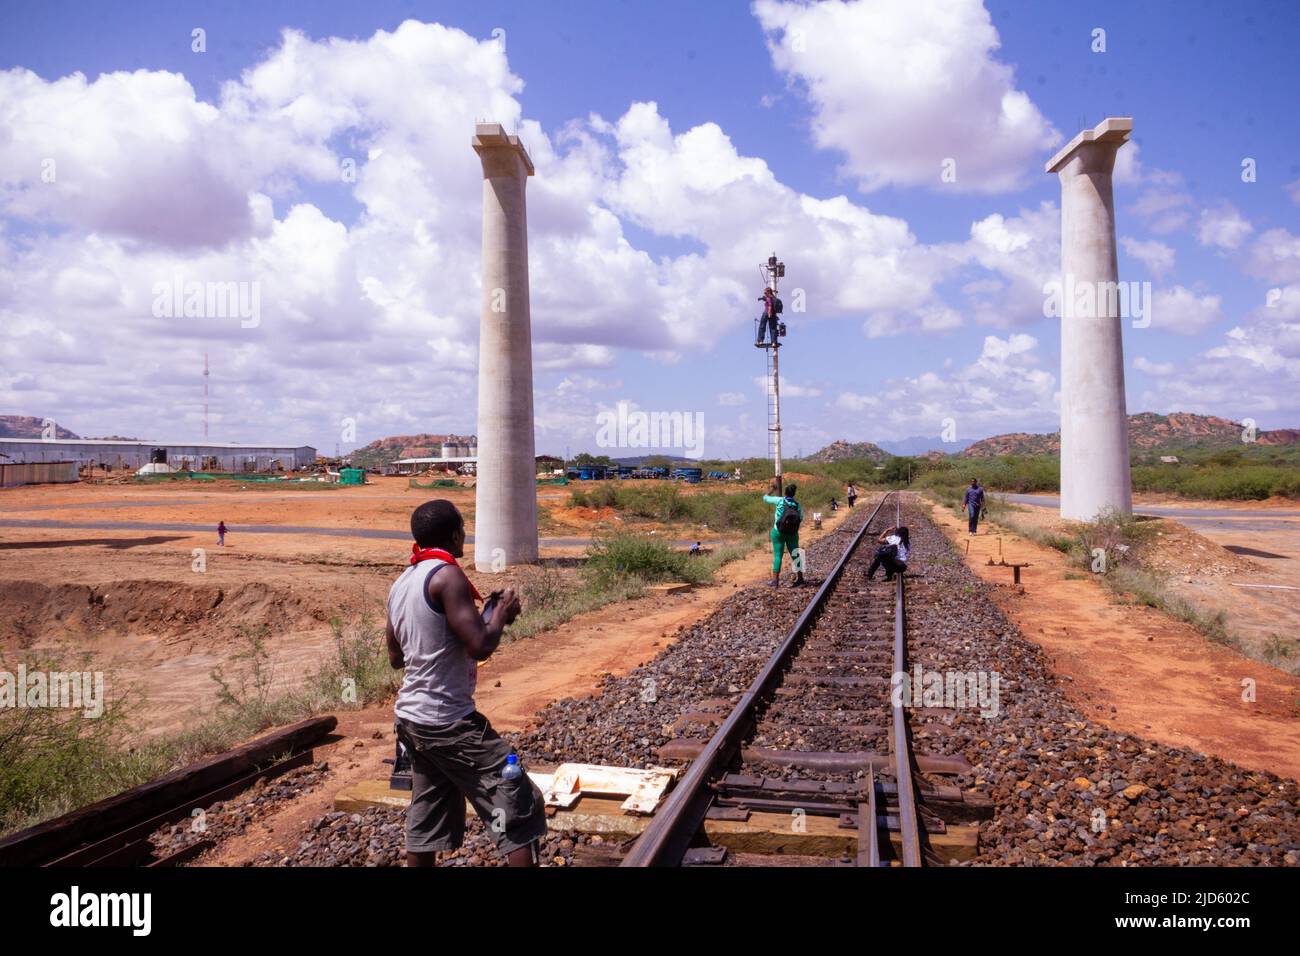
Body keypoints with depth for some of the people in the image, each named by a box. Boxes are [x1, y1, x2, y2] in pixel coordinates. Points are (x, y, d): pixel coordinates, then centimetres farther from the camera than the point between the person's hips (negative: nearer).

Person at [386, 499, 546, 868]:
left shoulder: (400, 584, 9)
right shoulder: (447, 575, -17)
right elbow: (480, 646, -23)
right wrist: (501, 612, -4)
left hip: (412, 717, 9)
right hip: (448, 721, -9)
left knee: (425, 820, 17)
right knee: (521, 806, -2)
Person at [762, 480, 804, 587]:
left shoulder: (780, 500, -11)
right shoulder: (797, 505, -4)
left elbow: (765, 498, 2)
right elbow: (801, 518, 5)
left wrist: (773, 489, 15)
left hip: (778, 532, -2)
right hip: (792, 534, 2)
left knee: (777, 556, 2)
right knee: (795, 555, 8)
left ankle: (775, 580, 1)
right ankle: (800, 579, 9)